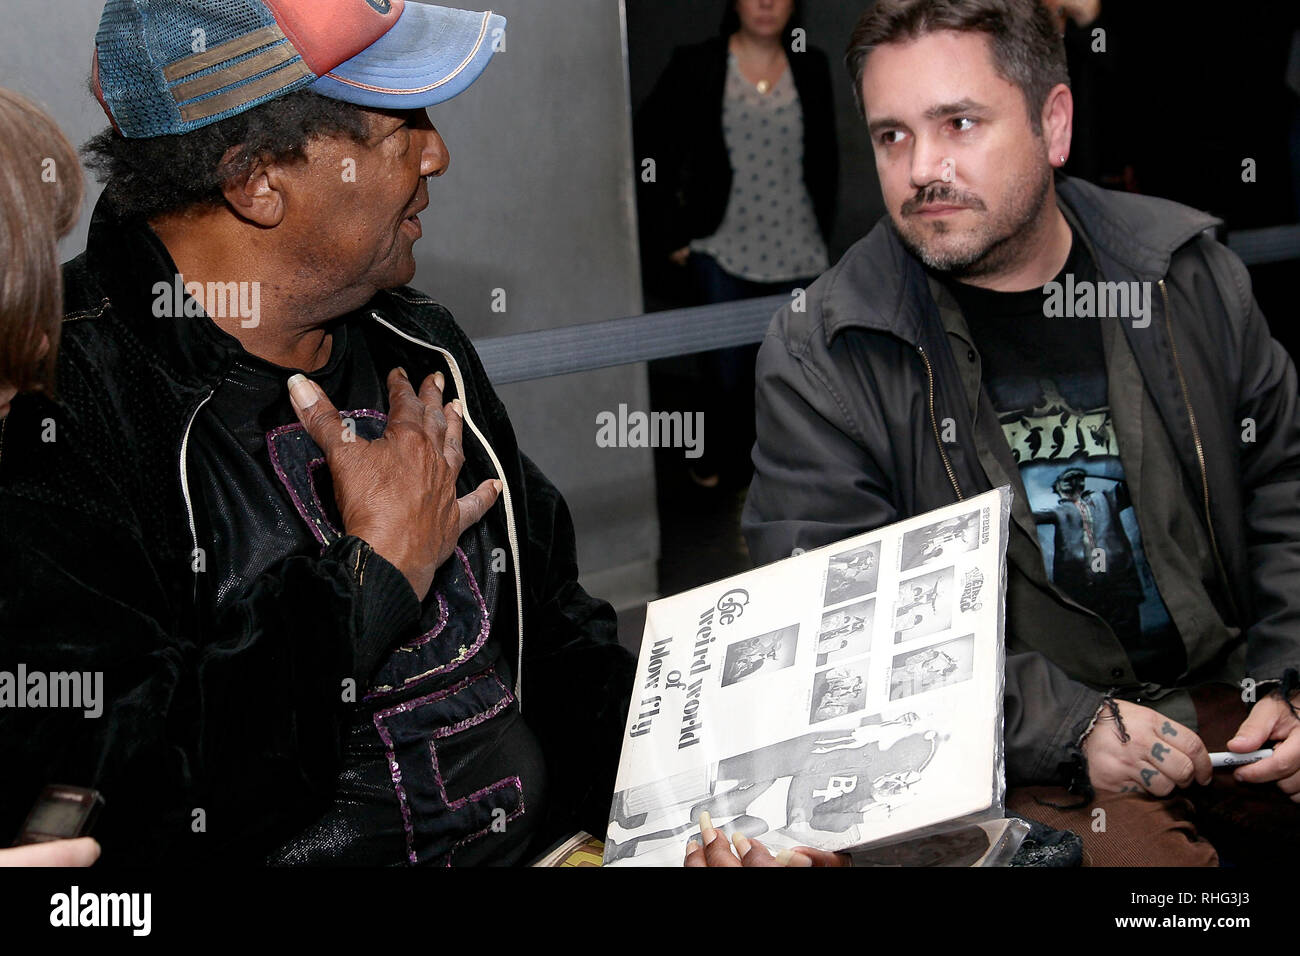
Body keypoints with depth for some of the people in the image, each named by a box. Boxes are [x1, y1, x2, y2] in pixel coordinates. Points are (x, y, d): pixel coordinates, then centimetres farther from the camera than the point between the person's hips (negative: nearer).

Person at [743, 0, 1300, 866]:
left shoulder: (1187, 274, 7)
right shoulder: (819, 358, -6)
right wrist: (1067, 727, -18)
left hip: (1229, 705, 4)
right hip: (1018, 762, -4)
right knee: (1135, 848, -31)